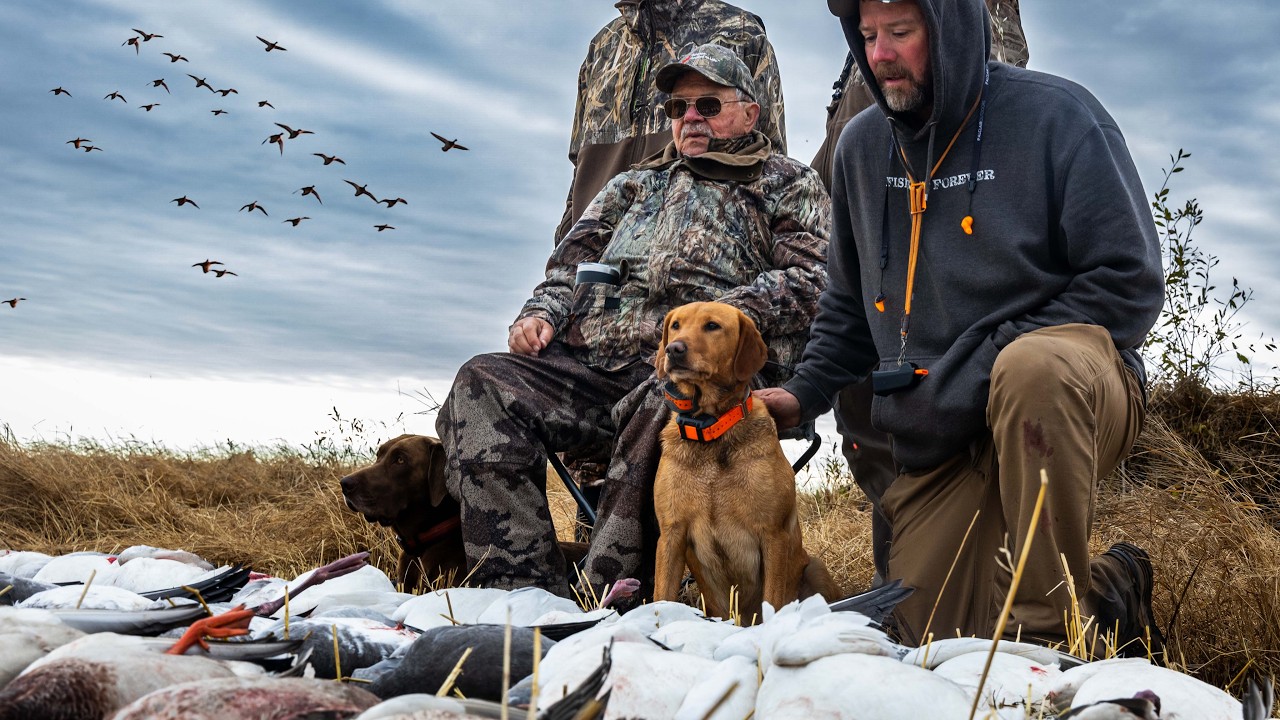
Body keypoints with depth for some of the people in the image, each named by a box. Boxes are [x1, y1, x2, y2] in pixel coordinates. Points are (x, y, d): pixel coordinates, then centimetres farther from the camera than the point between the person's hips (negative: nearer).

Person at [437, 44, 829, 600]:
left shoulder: (787, 185, 18)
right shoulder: (637, 185, 34)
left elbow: (809, 280, 2)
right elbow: (573, 258, 29)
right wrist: (542, 312, 7)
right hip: (593, 364, 5)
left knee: (663, 402, -41)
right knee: (483, 382, -20)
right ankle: (522, 585, -29)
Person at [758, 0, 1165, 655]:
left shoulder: (1054, 115, -7)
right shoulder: (860, 149, 10)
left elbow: (1130, 282, -11)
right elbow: (849, 304, 23)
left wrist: (986, 372, -17)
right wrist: (804, 392, 6)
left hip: (1069, 393, -5)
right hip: (943, 437, 5)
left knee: (1033, 368, -40)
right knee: (931, 634, -5)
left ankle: (1051, 626, -24)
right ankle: (1112, 586, 20)